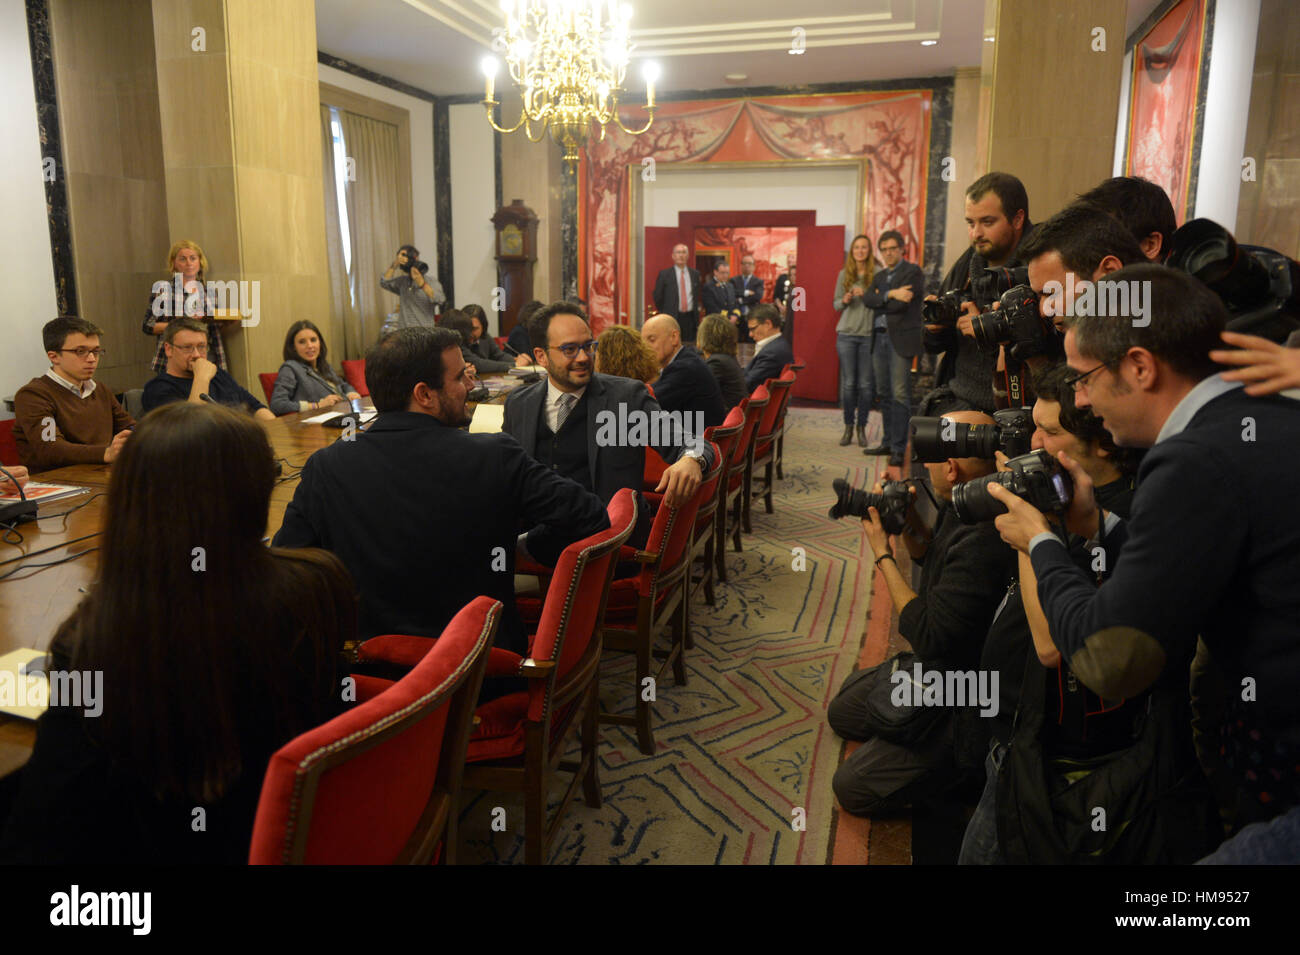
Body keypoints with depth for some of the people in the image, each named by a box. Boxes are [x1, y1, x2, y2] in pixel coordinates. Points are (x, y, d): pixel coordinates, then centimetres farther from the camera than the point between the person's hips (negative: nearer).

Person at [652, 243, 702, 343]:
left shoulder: (695, 274, 11)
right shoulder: (664, 274, 0)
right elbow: (657, 296, 4)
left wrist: (696, 313, 16)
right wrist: (665, 313, 9)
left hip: (690, 318, 3)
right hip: (671, 318, -3)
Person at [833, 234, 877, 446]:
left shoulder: (877, 274, 1)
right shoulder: (844, 274, 10)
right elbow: (835, 303, 13)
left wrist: (864, 295, -16)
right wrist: (844, 301, -8)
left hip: (869, 335, -2)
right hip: (846, 334, 2)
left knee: (865, 384, 0)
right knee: (848, 383, 3)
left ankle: (862, 428, 9)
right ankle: (848, 427, 11)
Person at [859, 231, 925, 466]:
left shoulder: (912, 272, -2)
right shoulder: (880, 276, 19)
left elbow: (900, 304, -14)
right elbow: (867, 299, 1)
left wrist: (880, 300, 2)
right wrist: (890, 294, -15)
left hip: (901, 339, -7)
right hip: (879, 339, 7)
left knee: (900, 394, -9)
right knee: (883, 393, 12)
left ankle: (899, 448, -7)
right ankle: (888, 441, 22)